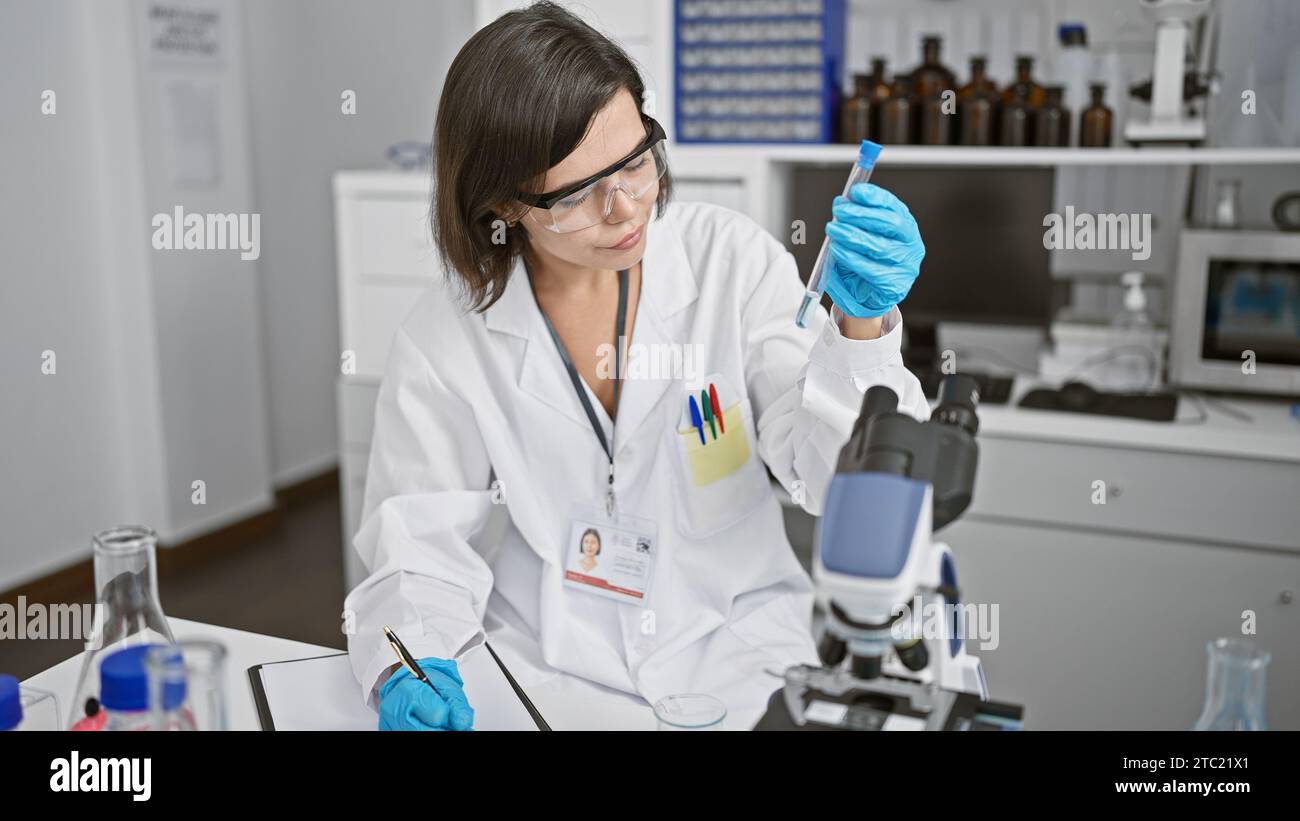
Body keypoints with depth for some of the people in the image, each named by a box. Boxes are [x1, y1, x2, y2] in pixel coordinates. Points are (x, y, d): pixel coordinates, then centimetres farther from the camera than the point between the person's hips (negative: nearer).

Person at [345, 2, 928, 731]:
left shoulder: (736, 262, -8)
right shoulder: (443, 343, -7)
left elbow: (840, 485, -9)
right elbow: (421, 541, -2)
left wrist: (862, 328, -24)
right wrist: (408, 670, -19)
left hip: (742, 659, -1)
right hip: (544, 671, 2)